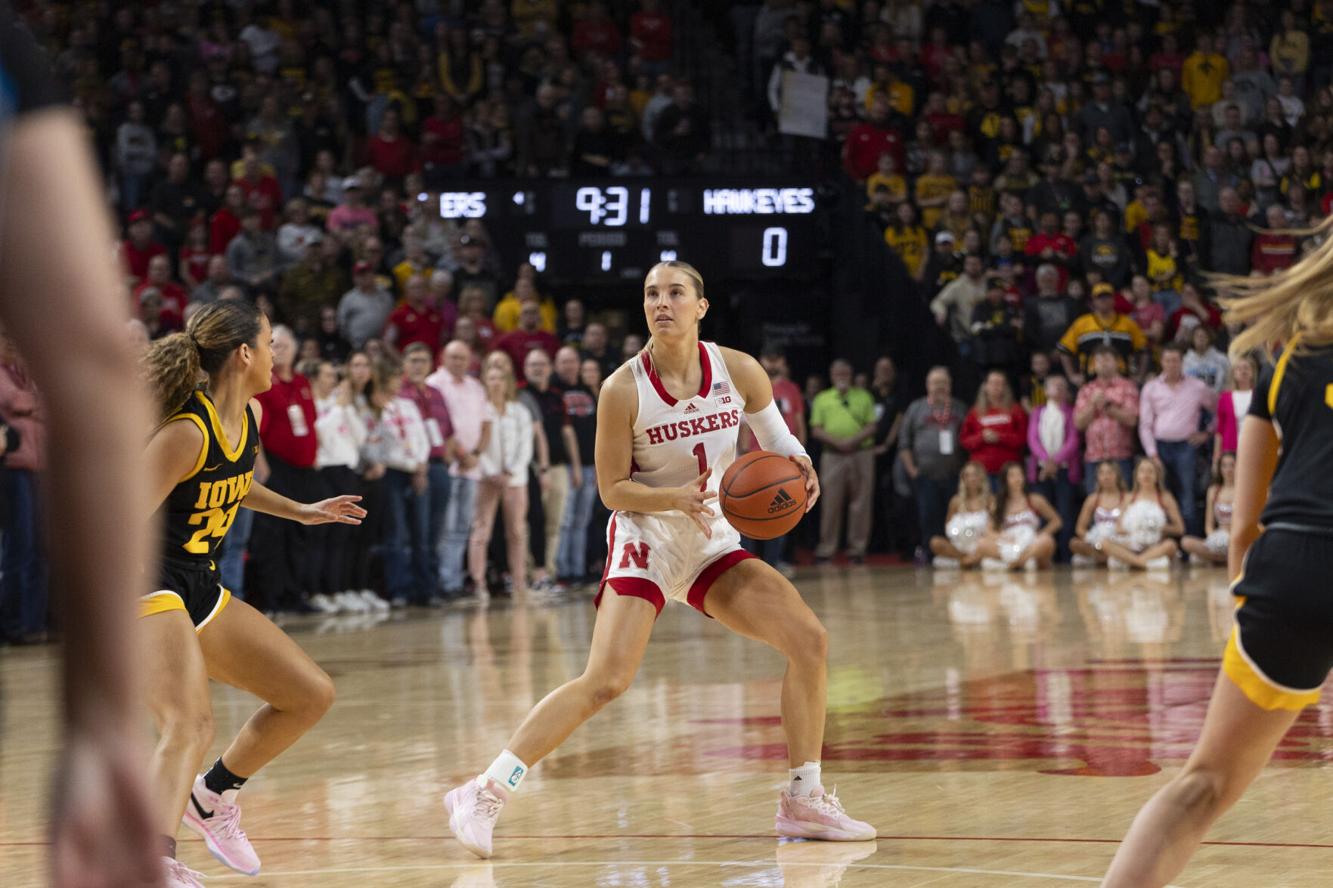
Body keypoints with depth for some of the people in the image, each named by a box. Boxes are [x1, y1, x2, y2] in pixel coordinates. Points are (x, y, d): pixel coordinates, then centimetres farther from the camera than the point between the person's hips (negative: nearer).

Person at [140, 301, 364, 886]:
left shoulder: (250, 416, 5)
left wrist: (300, 512, 30)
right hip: (146, 591, -10)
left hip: (201, 591, 10)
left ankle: (212, 796, 31)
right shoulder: (185, 432, -22)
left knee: (311, 694, 15)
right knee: (189, 727, -32)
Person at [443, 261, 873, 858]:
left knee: (809, 641, -4)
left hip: (714, 539, 5)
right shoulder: (624, 390, -17)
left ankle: (804, 803, 9)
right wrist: (678, 498, -27)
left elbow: (775, 438, 9)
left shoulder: (738, 371, -8)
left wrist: (798, 466, -13)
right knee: (606, 680, -21)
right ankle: (484, 794, -15)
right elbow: (613, 490, -11)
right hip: (645, 540, -5)